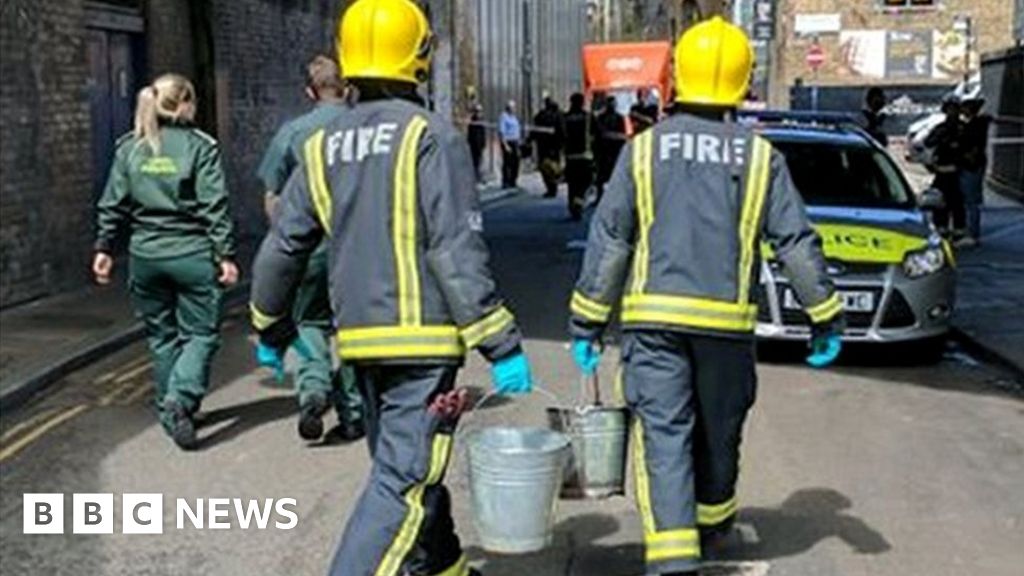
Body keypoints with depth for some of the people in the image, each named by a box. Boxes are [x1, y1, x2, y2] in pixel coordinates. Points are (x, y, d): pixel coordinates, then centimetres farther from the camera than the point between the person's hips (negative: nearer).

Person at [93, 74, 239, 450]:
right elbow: (214, 206, -9)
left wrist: (104, 248, 12)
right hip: (192, 254, -4)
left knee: (161, 336, 16)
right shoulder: (200, 146, -6)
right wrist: (225, 254, -7)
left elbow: (112, 205, 5)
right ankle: (181, 398, -17)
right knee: (201, 333, 5)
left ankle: (170, 411, 22)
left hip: (145, 255, 4)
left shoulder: (129, 147, 5)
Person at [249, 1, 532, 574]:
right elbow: (458, 251, -17)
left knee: (403, 467, 21)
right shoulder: (430, 136, -11)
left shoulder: (324, 147, 8)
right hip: (423, 337, -7)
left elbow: (281, 249, 11)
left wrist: (272, 329, 25)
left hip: (360, 337, 7)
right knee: (404, 481, -5)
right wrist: (502, 345, -13)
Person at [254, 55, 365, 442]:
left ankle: (313, 386, -7)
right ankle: (352, 413, 14)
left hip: (310, 245, 0)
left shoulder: (292, 132, 0)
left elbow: (273, 198, 4)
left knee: (310, 321, 16)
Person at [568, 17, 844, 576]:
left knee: (663, 434, -2)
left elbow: (608, 240, 1)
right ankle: (711, 523, 40)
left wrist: (587, 321, 5)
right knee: (719, 430, 19)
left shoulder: (644, 148, 2)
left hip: (653, 317, -1)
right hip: (727, 319, 1)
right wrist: (826, 316, 10)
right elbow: (798, 242, 3)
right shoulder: (760, 156, 3)